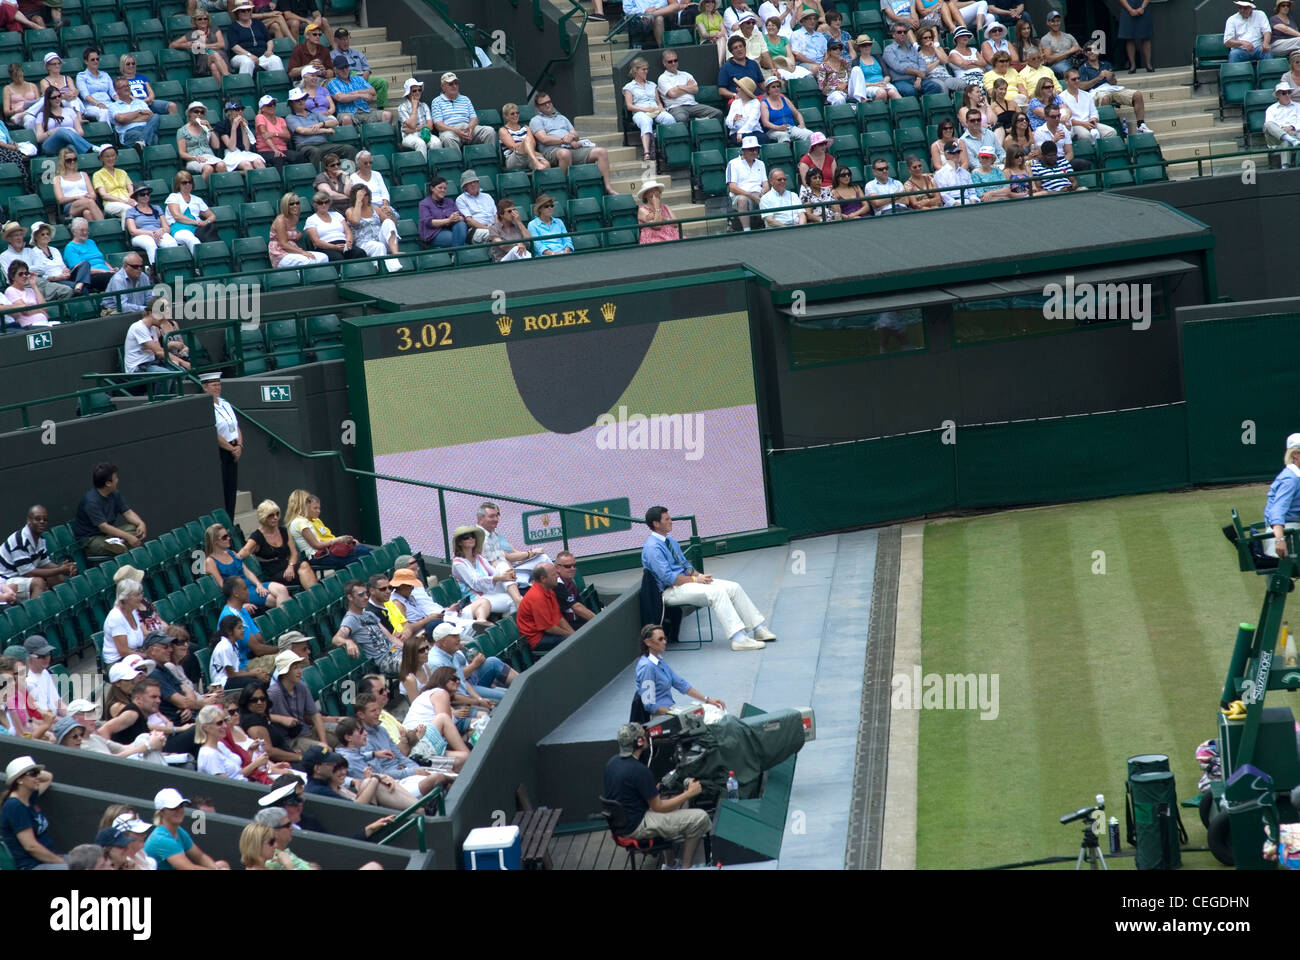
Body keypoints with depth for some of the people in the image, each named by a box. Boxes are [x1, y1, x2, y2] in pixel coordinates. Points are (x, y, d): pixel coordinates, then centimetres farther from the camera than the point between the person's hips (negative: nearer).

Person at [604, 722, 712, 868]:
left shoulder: (612, 762, 2)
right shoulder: (639, 770, -25)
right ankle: (686, 866, 1)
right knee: (700, 818, -12)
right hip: (636, 827, -10)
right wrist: (690, 793, -8)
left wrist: (656, 788, 15)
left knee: (680, 801, 26)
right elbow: (658, 807, -16)